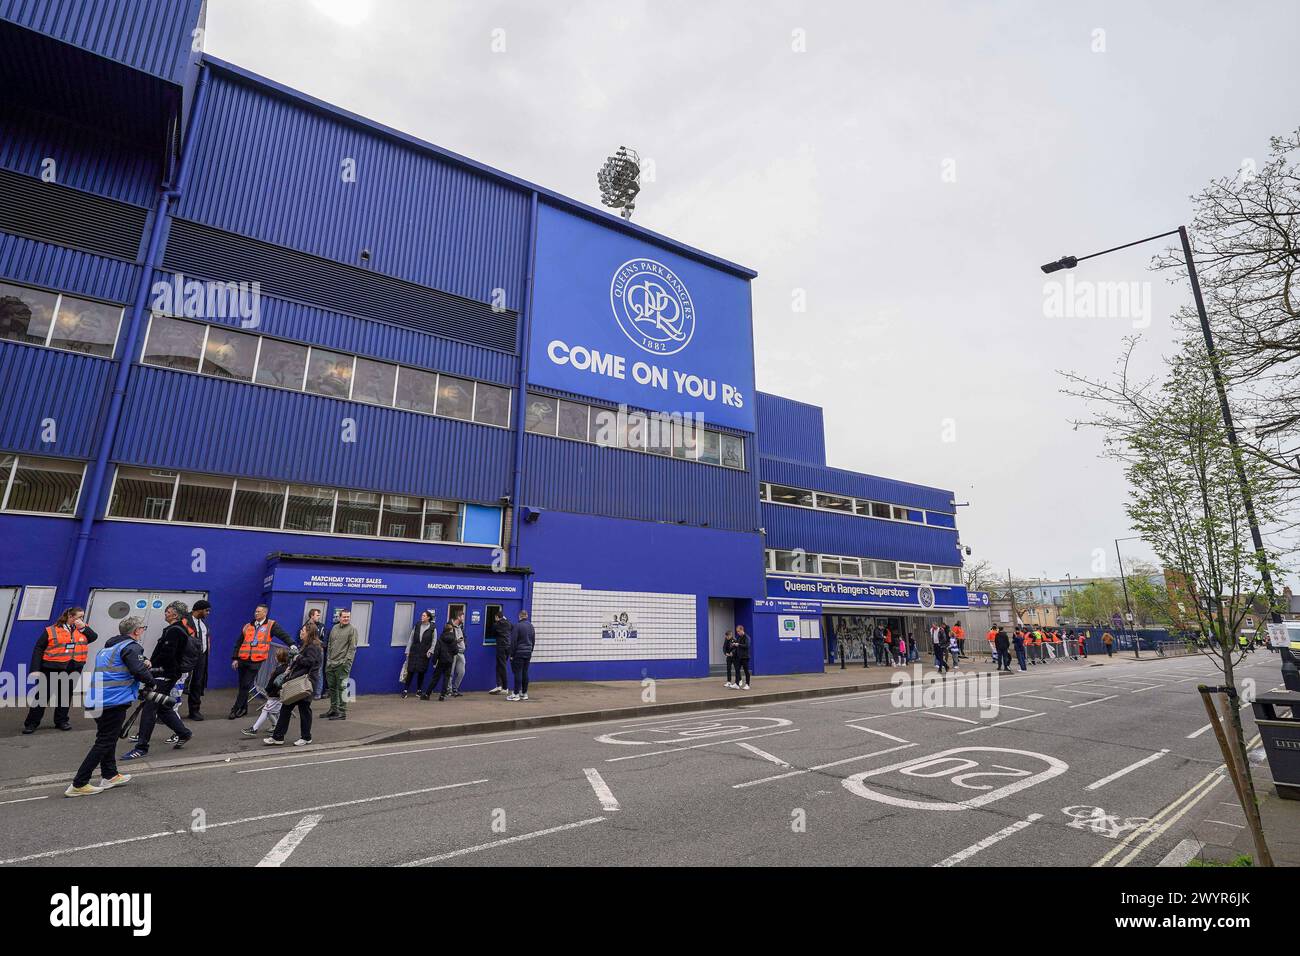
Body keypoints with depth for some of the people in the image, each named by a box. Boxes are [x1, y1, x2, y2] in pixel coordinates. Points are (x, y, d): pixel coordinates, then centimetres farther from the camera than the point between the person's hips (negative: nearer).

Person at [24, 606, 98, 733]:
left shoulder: (83, 629, 10)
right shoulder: (51, 631, -4)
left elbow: (94, 637, -1)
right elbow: (38, 649, -3)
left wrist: (83, 627, -10)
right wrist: (35, 669, -8)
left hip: (73, 669, 3)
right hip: (51, 669, -3)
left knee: (66, 695, 12)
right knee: (42, 695, 2)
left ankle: (61, 721, 22)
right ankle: (31, 723, 14)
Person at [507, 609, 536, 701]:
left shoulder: (517, 626, -12)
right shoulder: (531, 626, 9)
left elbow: (513, 642, -12)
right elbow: (533, 641, 15)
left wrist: (512, 654, -6)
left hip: (519, 653, -6)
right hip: (528, 653, 6)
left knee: (518, 673, -2)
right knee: (525, 673, 10)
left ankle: (516, 694, 0)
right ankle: (524, 693, 15)